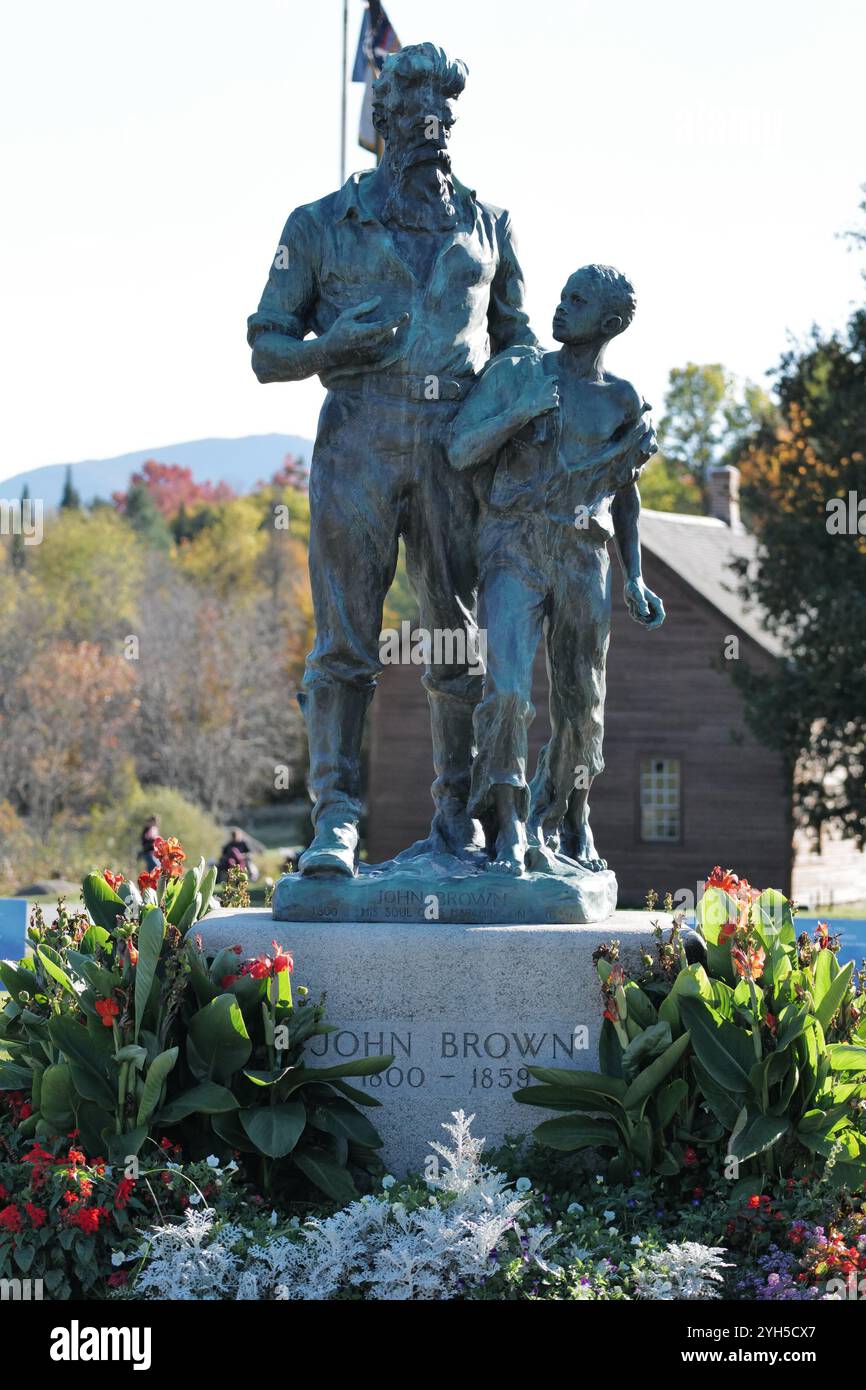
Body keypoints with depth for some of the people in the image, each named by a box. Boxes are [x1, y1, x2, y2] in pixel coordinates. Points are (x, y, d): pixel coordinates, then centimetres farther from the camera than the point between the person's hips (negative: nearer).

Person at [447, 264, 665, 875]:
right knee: (508, 690, -17)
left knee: (582, 703, 6)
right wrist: (519, 412, -18)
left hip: (584, 561, 2)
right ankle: (512, 830, -11)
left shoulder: (625, 403, 8)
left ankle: (573, 824, 25)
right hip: (514, 553, -2)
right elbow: (460, 452, -3)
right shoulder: (514, 371, 2)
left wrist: (635, 579, 12)